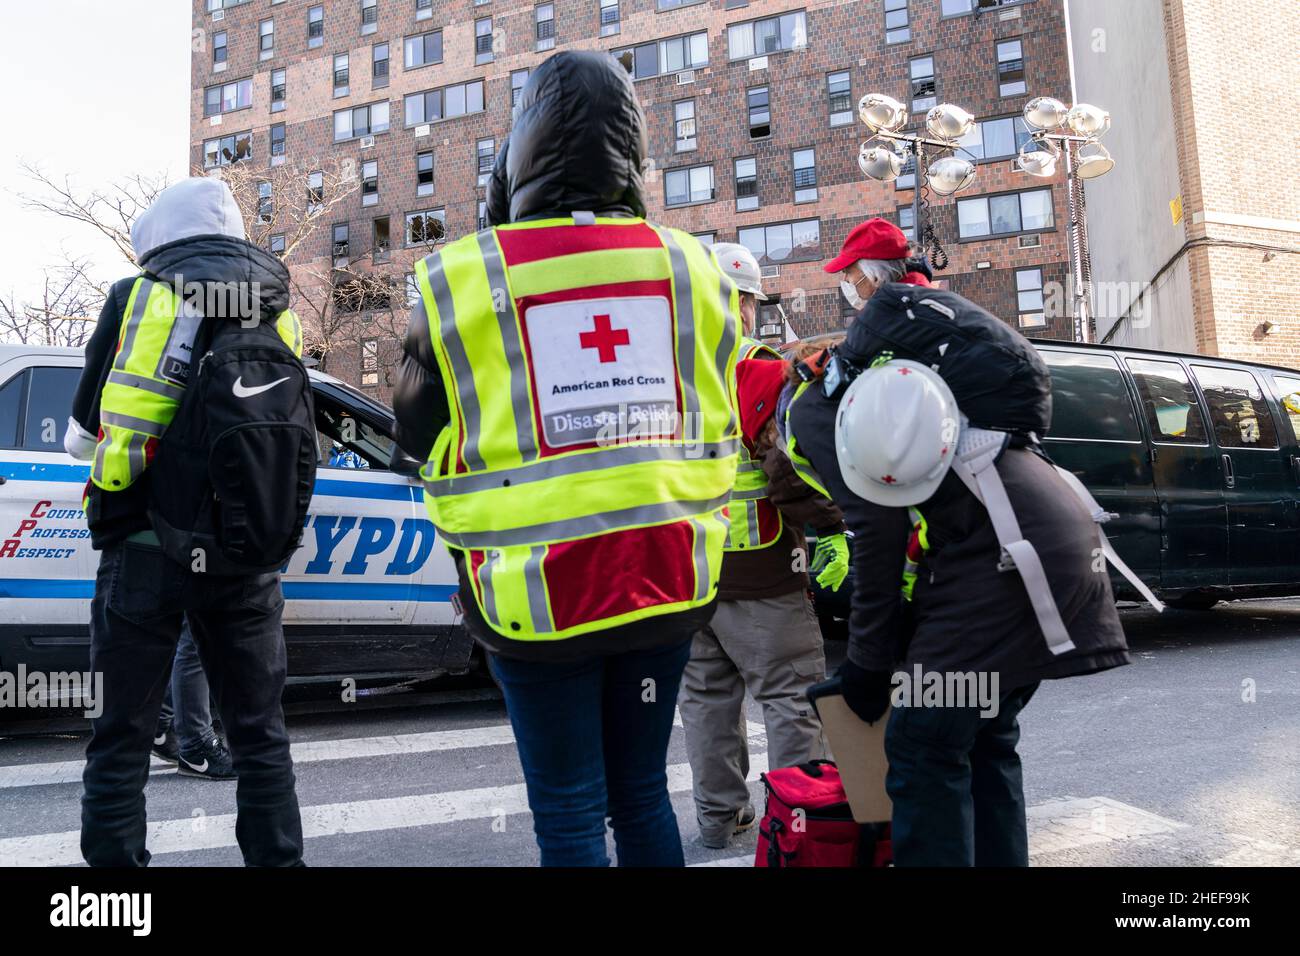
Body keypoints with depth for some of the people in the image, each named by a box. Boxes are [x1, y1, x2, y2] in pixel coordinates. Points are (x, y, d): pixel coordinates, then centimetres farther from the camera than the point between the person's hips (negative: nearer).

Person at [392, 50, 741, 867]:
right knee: (643, 794, 19)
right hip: (668, 579, 4)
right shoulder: (691, 267, 0)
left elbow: (420, 435, 4)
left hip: (539, 588, -3)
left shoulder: (463, 277, -9)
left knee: (569, 815, 10)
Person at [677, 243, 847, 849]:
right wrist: (832, 531, -9)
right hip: (757, 576, -6)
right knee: (790, 695, 5)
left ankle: (718, 815, 26)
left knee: (706, 694, 16)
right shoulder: (766, 376, -13)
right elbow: (791, 468, -19)